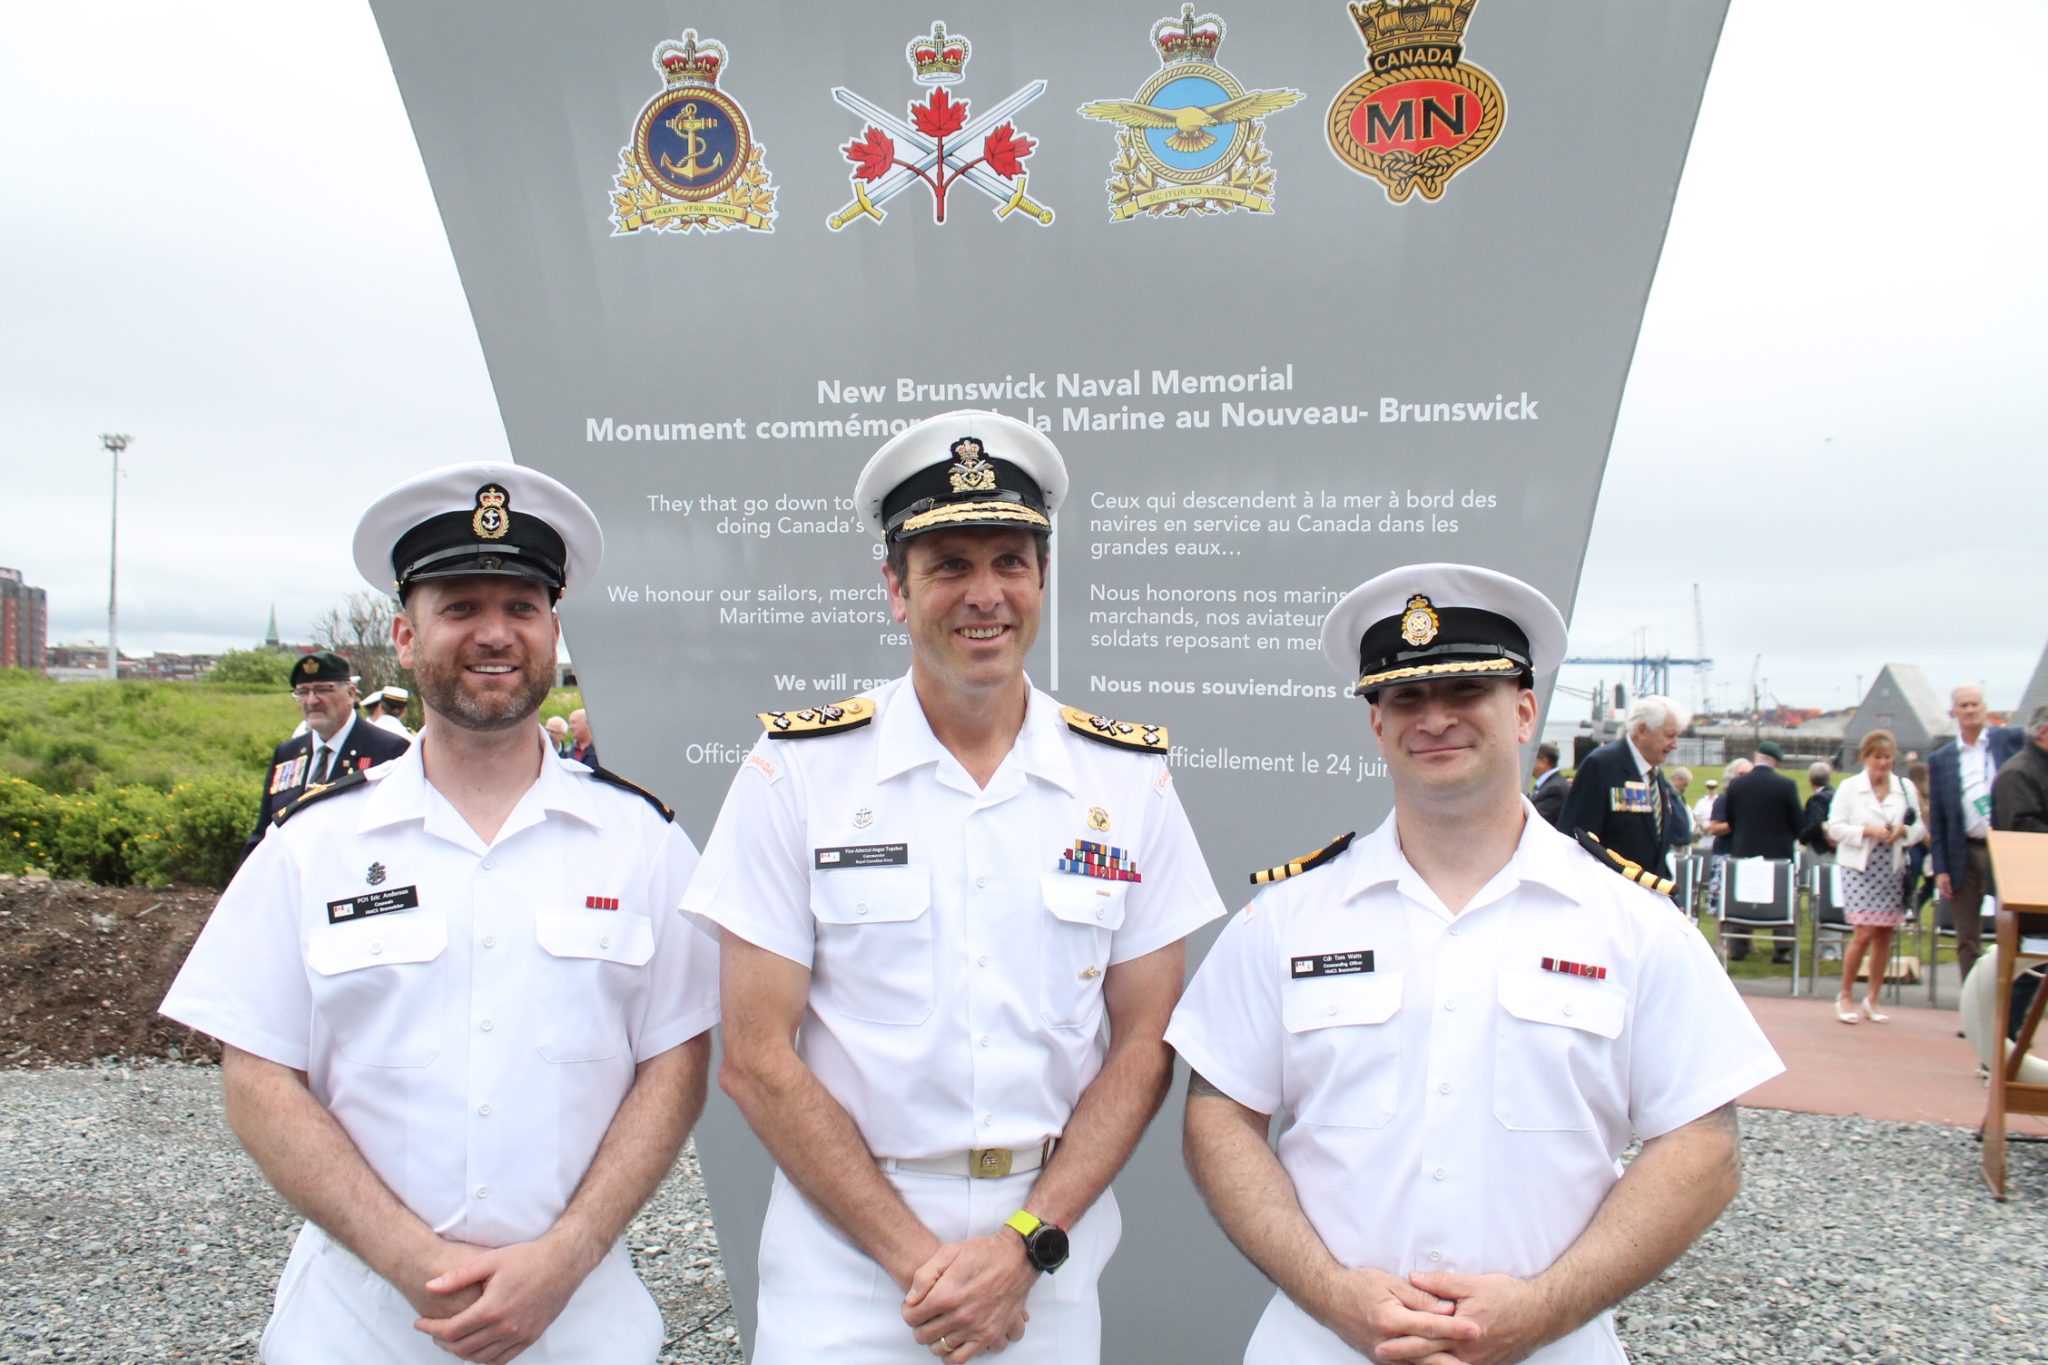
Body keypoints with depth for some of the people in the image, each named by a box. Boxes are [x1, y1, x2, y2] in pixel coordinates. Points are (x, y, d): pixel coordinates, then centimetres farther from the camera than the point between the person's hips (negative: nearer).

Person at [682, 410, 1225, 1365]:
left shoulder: (1130, 778, -2)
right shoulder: (797, 771, -7)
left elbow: (1144, 1043, 0)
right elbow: (756, 1060, -8)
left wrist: (1024, 1246, -9)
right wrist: (917, 1257, -12)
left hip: (1049, 1263, 2)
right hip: (847, 1257, -1)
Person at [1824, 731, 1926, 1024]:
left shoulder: (1906, 787, 6)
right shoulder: (1849, 788, 1)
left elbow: (1919, 828, 8)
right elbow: (1835, 828, -3)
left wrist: (1903, 831, -13)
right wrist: (1867, 831, -16)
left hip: (1893, 870, 3)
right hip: (1859, 868, -3)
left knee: (1884, 934, 6)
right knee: (1864, 933, -9)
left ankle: (1872, 998, 19)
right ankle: (1845, 995, 6)